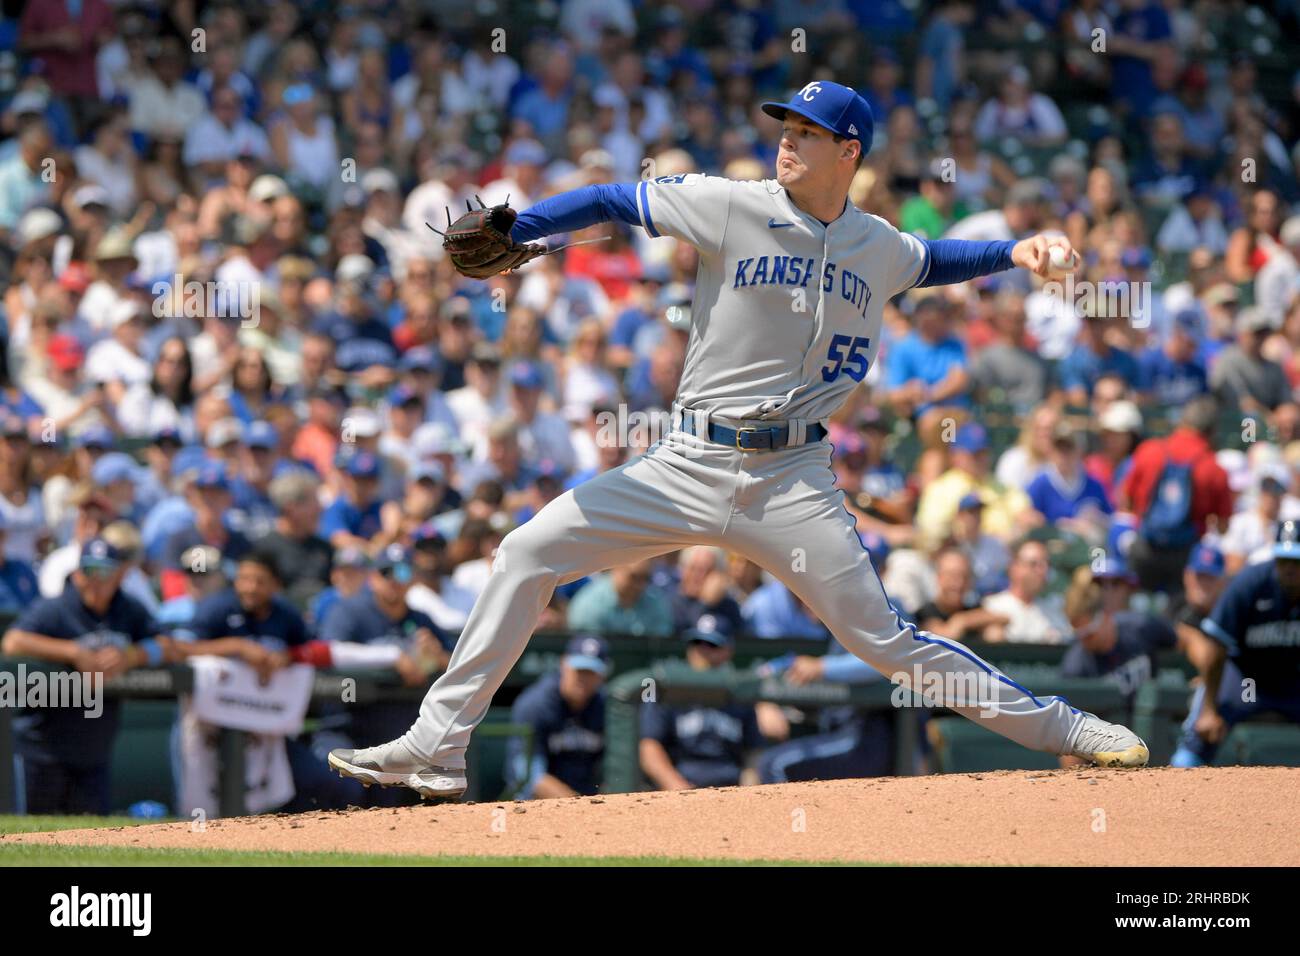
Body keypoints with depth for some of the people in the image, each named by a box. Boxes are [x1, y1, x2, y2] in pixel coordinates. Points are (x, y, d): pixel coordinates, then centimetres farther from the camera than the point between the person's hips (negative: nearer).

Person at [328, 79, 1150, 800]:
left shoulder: (880, 249, 7)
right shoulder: (731, 206, -3)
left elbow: (934, 260, 30)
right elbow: (613, 201, -2)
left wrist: (1016, 251, 14)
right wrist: (506, 233, -13)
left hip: (792, 481, 0)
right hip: (689, 466, 0)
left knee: (882, 637, -8)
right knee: (530, 552, -8)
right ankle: (438, 749, -2)